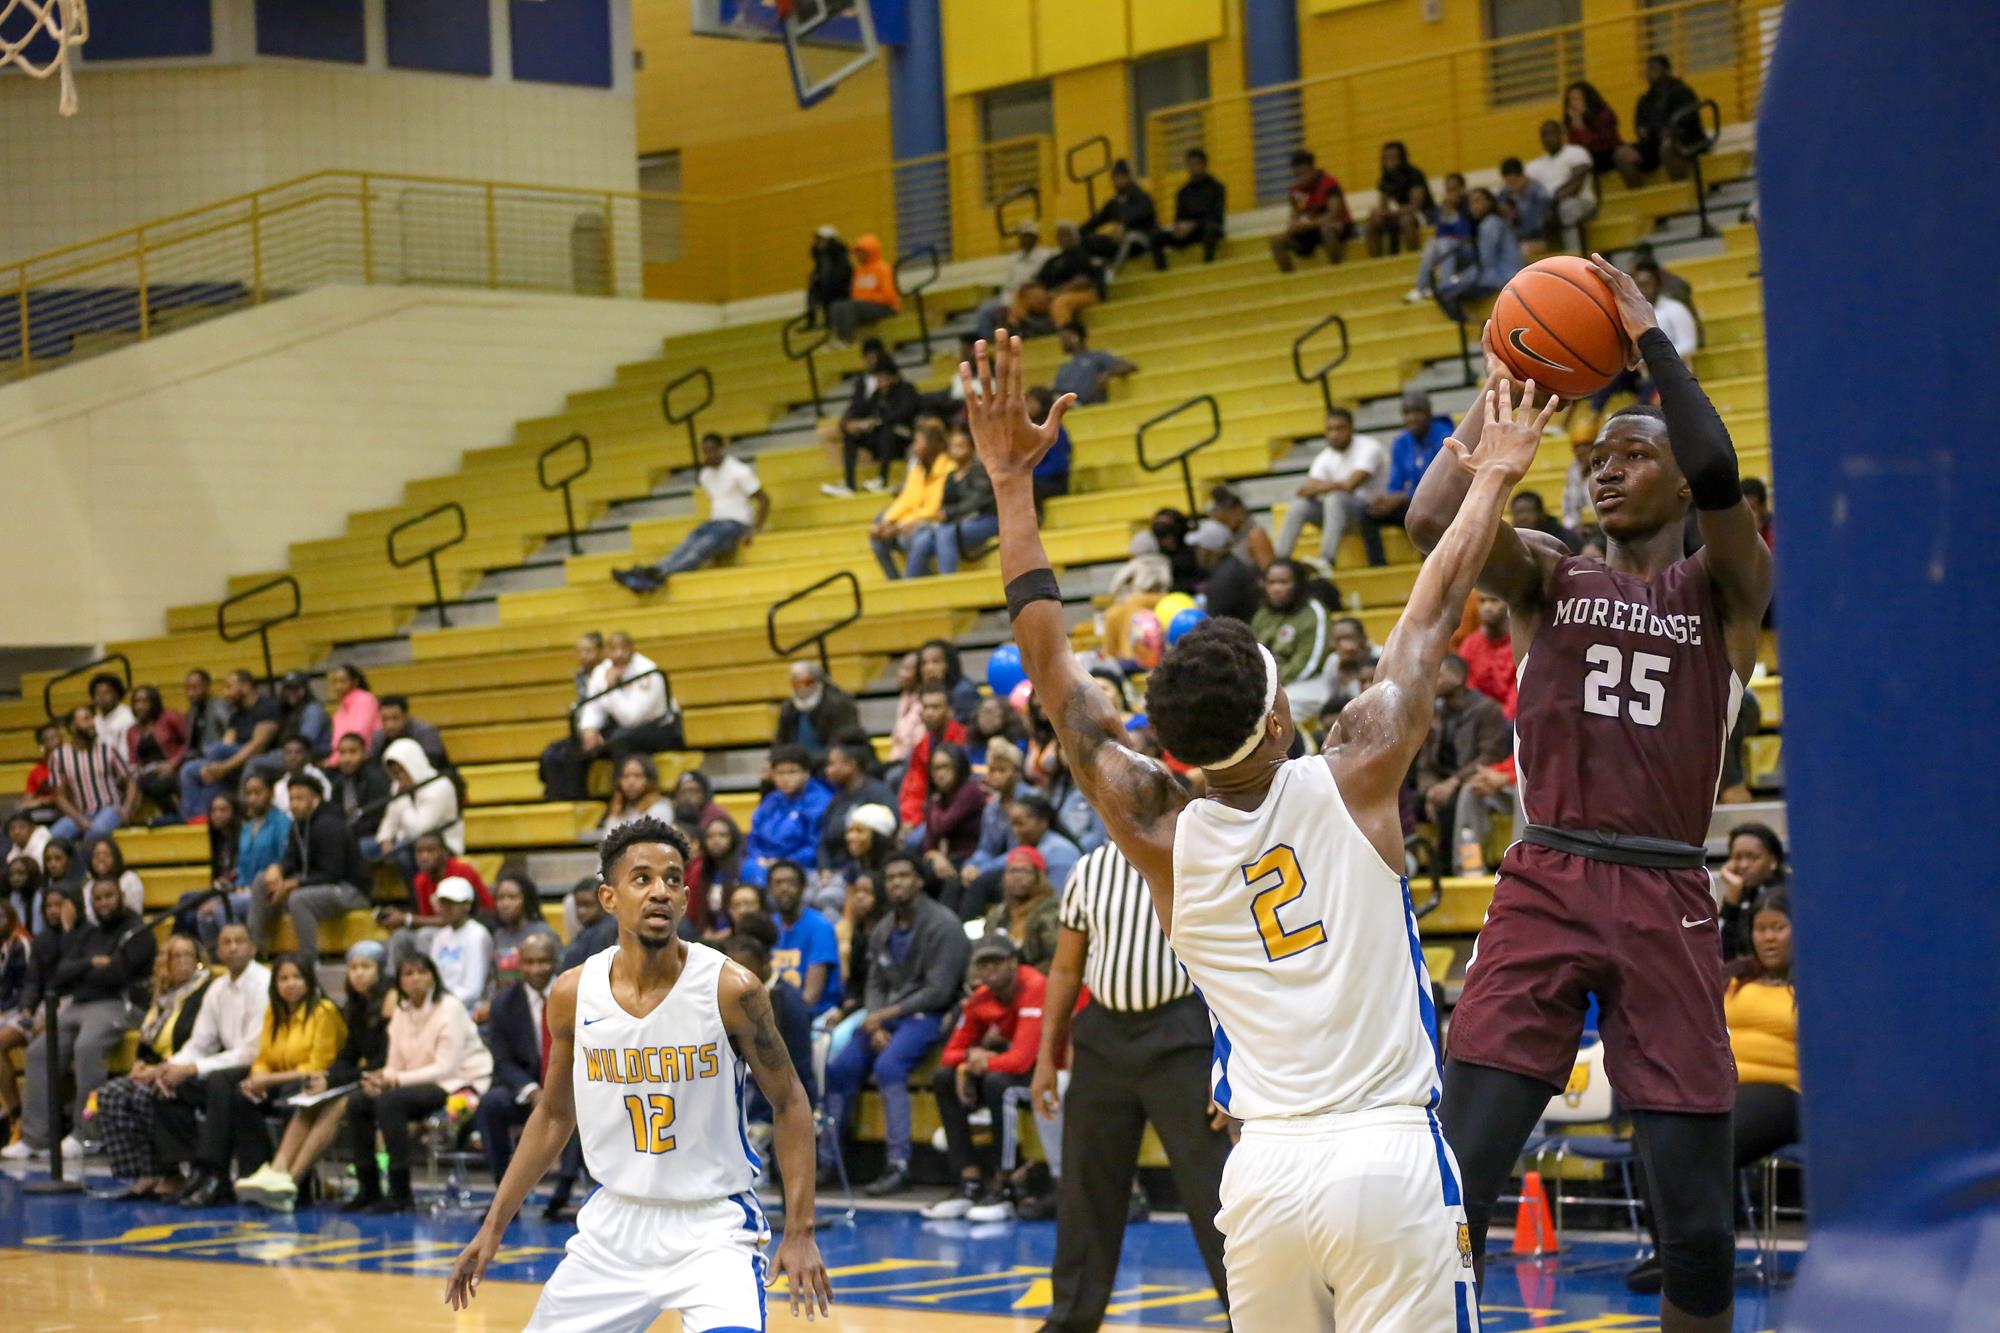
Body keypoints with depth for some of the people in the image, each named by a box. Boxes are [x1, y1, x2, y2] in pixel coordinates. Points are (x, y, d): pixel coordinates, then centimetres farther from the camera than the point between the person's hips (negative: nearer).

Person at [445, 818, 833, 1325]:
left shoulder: (731, 990, -15)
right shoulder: (572, 995, -5)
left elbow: (789, 1104, -5)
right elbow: (554, 1116, 10)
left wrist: (799, 1233, -11)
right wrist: (493, 1227, 9)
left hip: (713, 1226, -4)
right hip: (614, 1223, 4)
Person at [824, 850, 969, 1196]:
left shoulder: (941, 925, -10)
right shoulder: (883, 930, 13)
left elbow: (939, 991, -15)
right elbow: (875, 984, 12)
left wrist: (888, 1013, -14)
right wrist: (876, 1026, -7)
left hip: (928, 1015, -7)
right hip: (888, 1015, 7)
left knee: (888, 1065, -30)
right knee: (839, 1067, -9)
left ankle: (899, 1164, -30)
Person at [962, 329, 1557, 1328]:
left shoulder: (1160, 834, 2)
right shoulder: (1353, 780, -4)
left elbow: (1052, 671, 9)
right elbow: (1431, 620, 9)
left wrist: (1012, 485, 14)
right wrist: (1493, 481, 22)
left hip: (1265, 1171, 3)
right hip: (1387, 1157, -3)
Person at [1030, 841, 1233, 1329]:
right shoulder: (1090, 871, 6)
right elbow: (1065, 970, 14)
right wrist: (1046, 1057, 10)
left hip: (1179, 1036, -4)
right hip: (1103, 1033, 4)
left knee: (1211, 1187, -6)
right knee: (1085, 1184, 10)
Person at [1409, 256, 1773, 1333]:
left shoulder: (1724, 587, 7)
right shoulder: (1546, 577, 12)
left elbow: (1717, 476, -15)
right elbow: (1433, 521, -9)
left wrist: (1650, 337, -7)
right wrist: (1504, 388, -2)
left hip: (1667, 903, -1)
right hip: (1545, 887, 1)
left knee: (1697, 1222, 1)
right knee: (1458, 1184, -11)